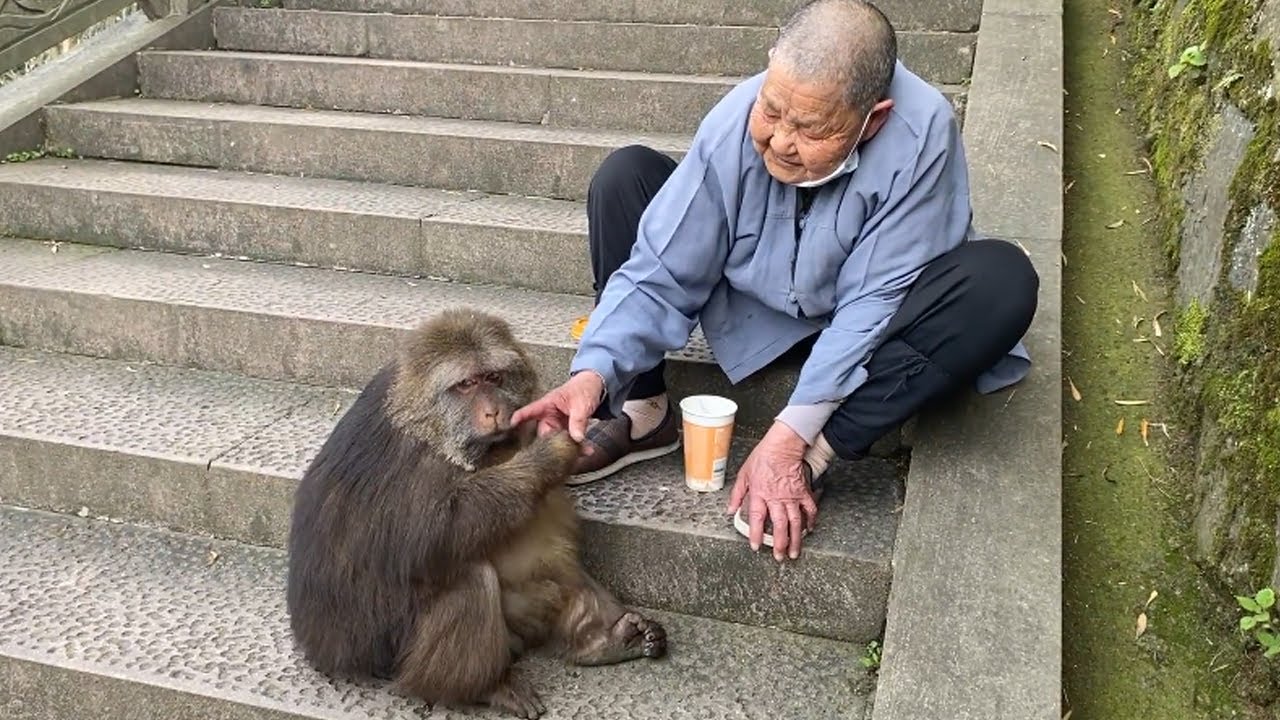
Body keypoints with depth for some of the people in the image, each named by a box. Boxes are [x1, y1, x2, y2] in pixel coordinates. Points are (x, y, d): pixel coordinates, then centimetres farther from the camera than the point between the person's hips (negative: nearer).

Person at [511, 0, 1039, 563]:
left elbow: (873, 302, -29)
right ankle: (641, 413, -11)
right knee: (625, 175, -12)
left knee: (1004, 283, -32)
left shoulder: (921, 135, -31)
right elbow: (661, 273, -20)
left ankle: (816, 454, -27)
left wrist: (790, 435, -33)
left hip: (870, 326, -2)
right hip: (755, 311, 3)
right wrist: (595, 371, -34)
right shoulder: (733, 123, -24)